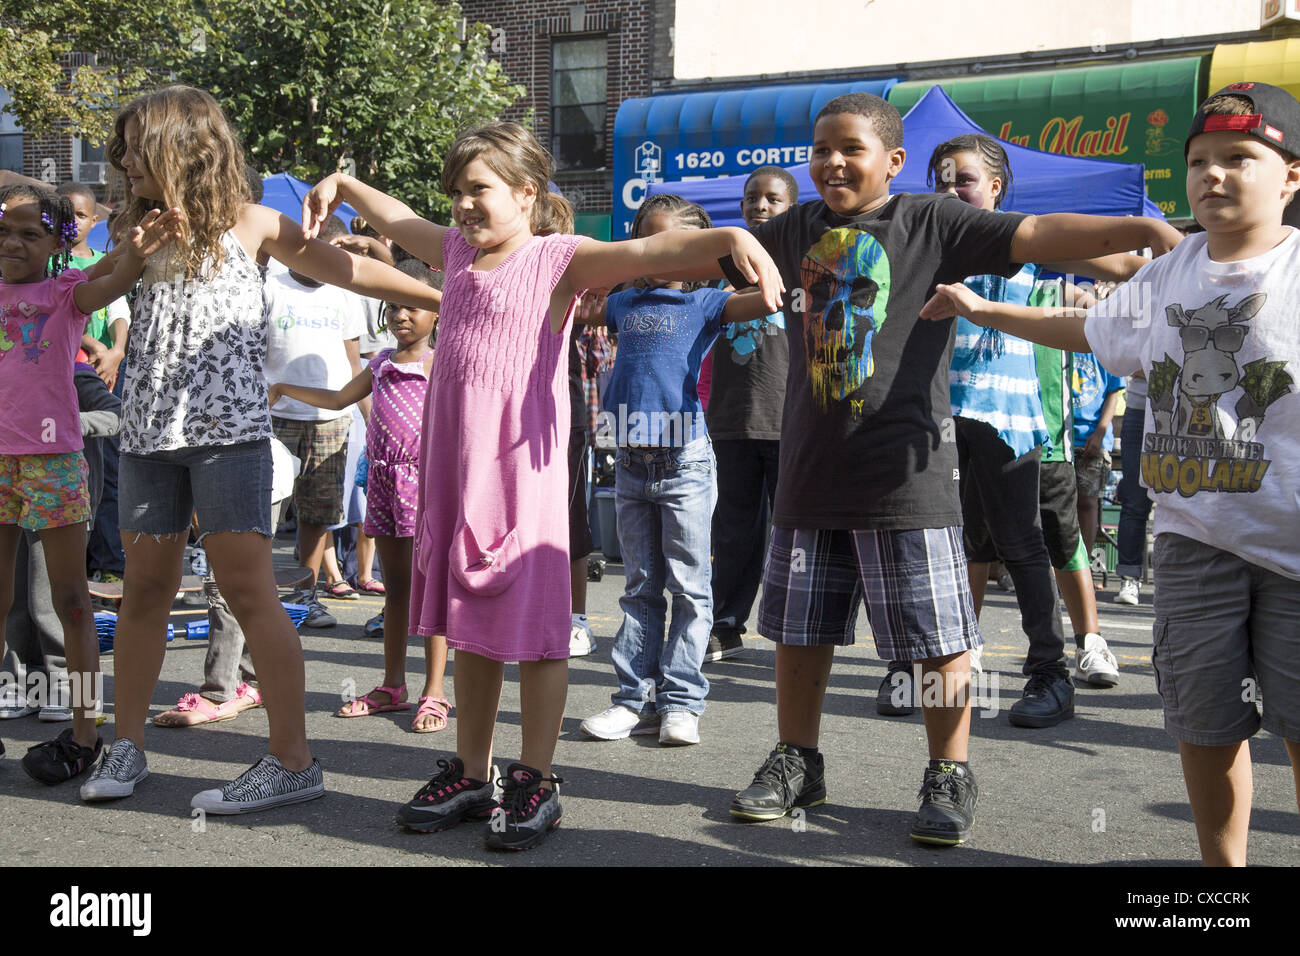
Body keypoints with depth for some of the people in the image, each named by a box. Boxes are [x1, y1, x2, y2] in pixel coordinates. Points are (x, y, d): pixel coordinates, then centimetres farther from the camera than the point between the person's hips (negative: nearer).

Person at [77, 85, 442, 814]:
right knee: (145, 590, 9)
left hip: (228, 430, -5)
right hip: (150, 430, 5)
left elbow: (343, 270, 3)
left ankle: (293, 760, -5)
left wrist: (444, 298, 2)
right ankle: (127, 746, 21)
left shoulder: (246, 223, 2)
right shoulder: (142, 229, 17)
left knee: (248, 590, -9)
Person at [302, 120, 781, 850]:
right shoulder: (457, 251, 14)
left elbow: (650, 251, -23)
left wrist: (730, 236, -39)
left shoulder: (560, 258, -7)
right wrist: (343, 185, 46)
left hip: (523, 467, -7)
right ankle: (472, 773, 26)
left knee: (535, 626, -2)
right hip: (455, 466, 7)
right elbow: (399, 220, 34)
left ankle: (537, 784, 9)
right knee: (470, 625, 14)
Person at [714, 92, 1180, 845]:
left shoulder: (934, 222, -4)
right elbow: (717, 259, 22)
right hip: (811, 471, 5)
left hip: (905, 473, -5)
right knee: (799, 628, 14)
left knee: (938, 638, 2)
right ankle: (797, 764, 31)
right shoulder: (798, 230, 10)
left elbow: (1038, 236, -14)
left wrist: (1144, 230, -26)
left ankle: (951, 777, 18)